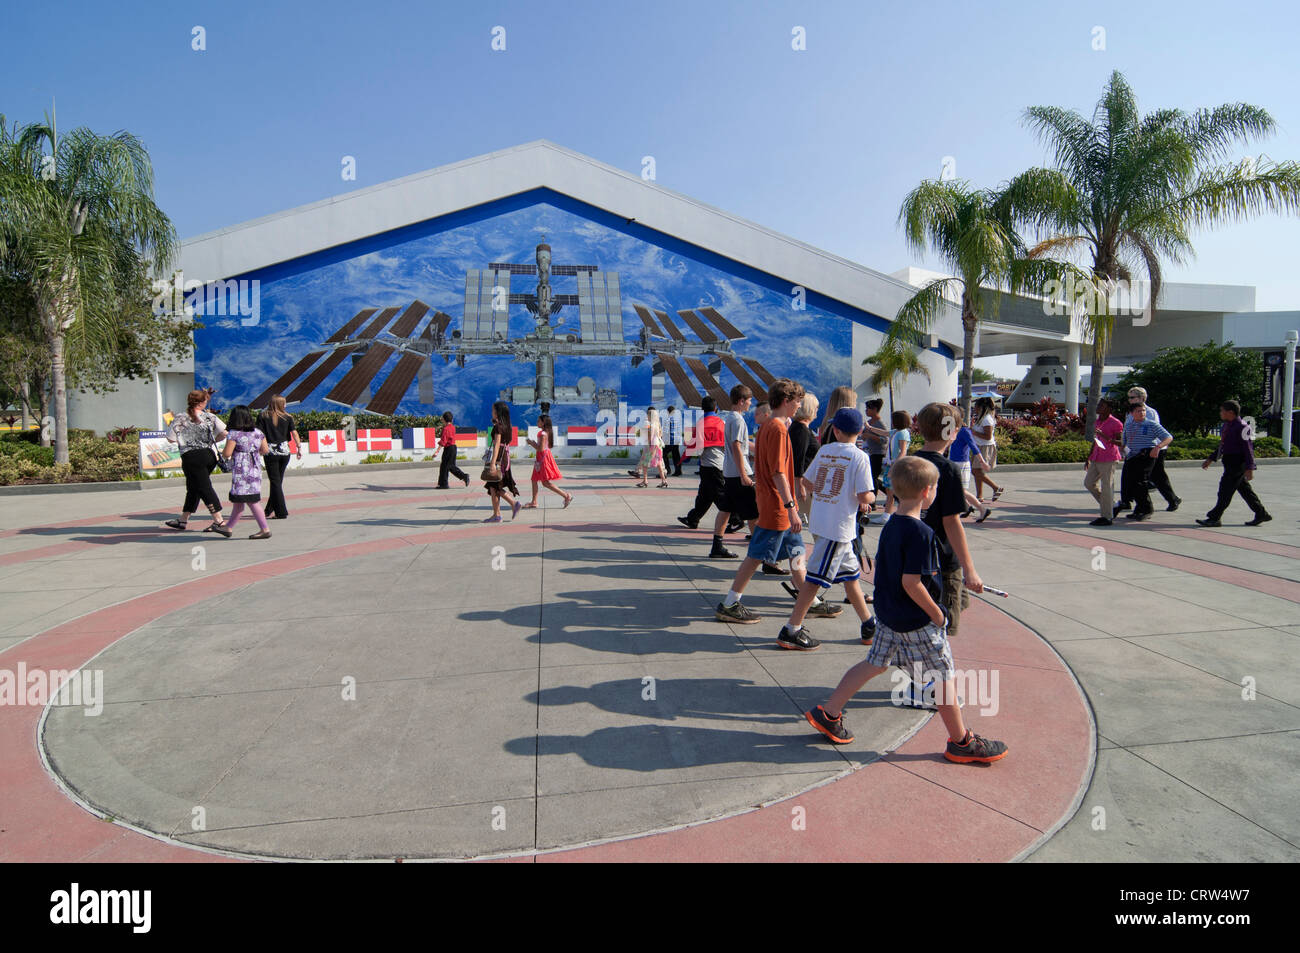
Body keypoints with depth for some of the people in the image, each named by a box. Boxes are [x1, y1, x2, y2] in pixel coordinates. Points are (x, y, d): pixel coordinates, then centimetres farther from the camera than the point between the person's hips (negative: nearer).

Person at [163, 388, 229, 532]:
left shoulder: (180, 419, -4)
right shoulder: (210, 417, 0)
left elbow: (171, 439, -4)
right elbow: (224, 433, -9)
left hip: (192, 456, -4)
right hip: (209, 454, 4)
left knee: (204, 488, -3)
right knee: (193, 488, 16)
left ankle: (218, 520, -8)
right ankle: (183, 520, 25)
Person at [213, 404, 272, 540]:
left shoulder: (234, 434, -10)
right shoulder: (258, 432, 7)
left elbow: (227, 454, -12)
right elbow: (266, 450, 9)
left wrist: (223, 451, 10)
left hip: (241, 470, -7)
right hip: (255, 468, 7)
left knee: (251, 501, -5)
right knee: (238, 500, 16)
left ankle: (265, 529, -7)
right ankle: (229, 528, 27)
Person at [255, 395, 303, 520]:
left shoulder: (263, 416, -1)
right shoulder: (287, 417, 4)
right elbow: (294, 432, -1)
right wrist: (299, 448, 3)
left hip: (271, 452, -2)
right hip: (285, 451, 2)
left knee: (275, 482, 1)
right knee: (279, 481, 13)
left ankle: (281, 512, -3)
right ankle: (270, 510, 22)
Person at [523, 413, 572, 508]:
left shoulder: (543, 434, -18)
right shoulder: (546, 432, 11)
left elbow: (541, 449, -24)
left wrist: (531, 443, -12)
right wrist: (533, 443, 12)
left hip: (544, 458, -10)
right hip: (541, 458, 10)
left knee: (545, 482, -8)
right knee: (534, 480, 12)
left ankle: (567, 496, -7)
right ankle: (534, 503, 18)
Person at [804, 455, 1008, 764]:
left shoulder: (890, 526, 4)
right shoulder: (920, 532, -23)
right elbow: (911, 581, -27)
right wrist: (936, 613, -15)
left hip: (888, 614, 9)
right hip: (918, 621, -8)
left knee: (875, 663, 17)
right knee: (945, 677, 6)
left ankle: (827, 713, 18)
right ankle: (961, 742, 21)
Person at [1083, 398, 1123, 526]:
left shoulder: (1115, 423, -10)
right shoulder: (1098, 421, 14)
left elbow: (1120, 442, -13)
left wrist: (1105, 436, -26)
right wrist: (1089, 458, 23)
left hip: (1108, 460, -9)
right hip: (1096, 459, 9)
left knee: (1106, 487, -6)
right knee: (1089, 483, 10)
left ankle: (1107, 517, 0)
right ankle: (1111, 506, 23)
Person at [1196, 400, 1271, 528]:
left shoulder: (1241, 427, -16)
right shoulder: (1225, 426, 12)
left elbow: (1248, 448, -18)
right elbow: (1222, 445, 23)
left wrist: (1249, 468, -21)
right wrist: (1211, 459, 22)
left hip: (1237, 463, -10)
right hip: (1230, 462, 10)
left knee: (1226, 489, -7)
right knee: (1244, 489, 15)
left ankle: (1214, 518, -4)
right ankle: (1261, 514, 26)